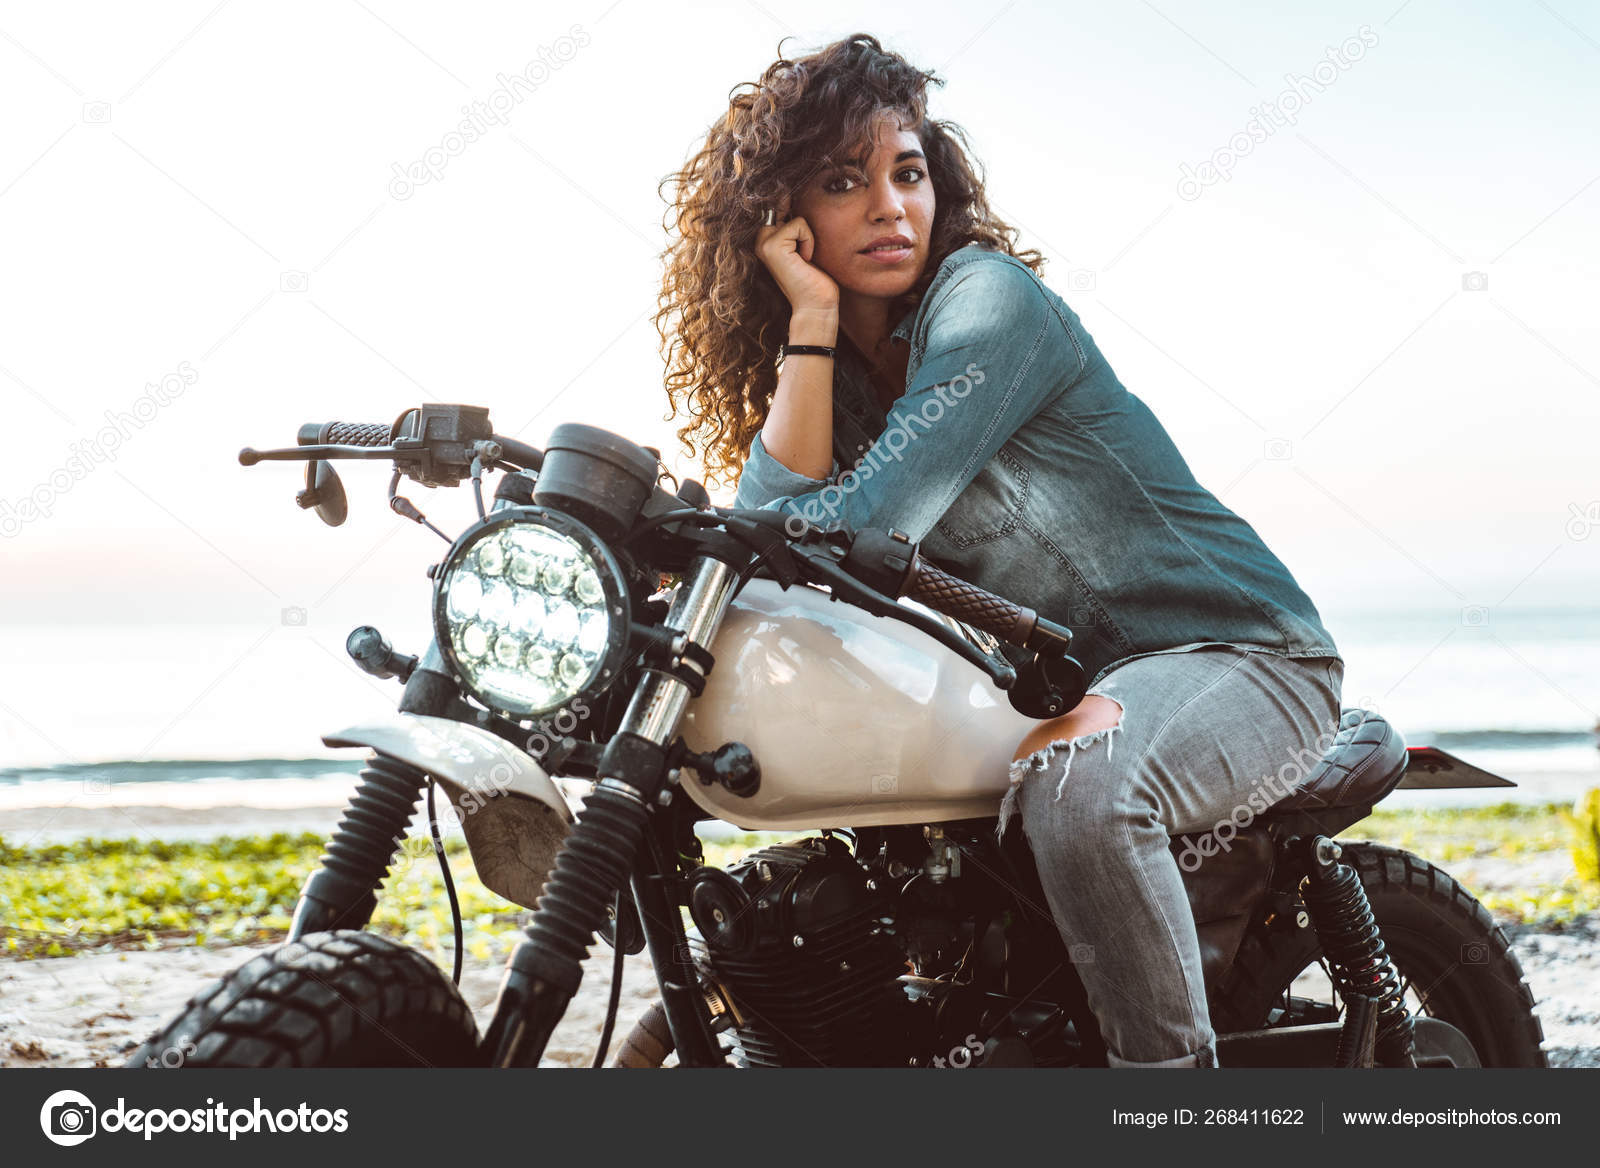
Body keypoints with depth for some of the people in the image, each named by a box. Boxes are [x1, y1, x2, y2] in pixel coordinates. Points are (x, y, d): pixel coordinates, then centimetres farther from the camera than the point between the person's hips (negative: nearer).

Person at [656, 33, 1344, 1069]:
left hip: (1231, 644, -8)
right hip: (1056, 673, 8)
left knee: (1075, 787, -38)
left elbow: (857, 528, -23)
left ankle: (1174, 1067, -21)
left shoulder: (987, 297, -15)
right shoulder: (839, 365, 7)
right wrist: (810, 318, -13)